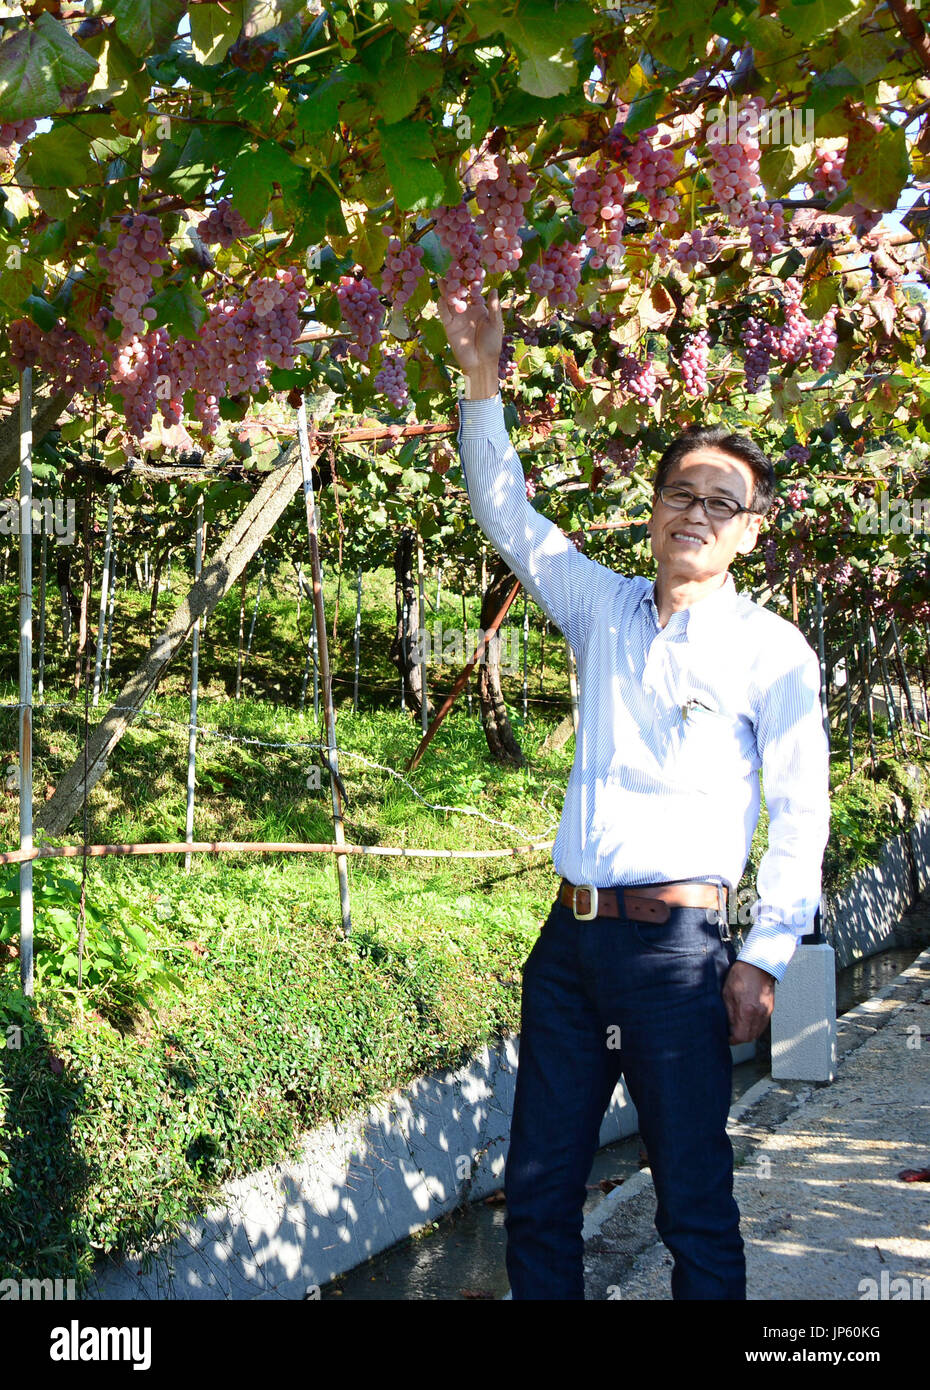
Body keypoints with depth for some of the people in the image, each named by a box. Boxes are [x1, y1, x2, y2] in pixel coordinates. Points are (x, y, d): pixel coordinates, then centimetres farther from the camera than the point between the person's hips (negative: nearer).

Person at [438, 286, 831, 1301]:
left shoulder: (771, 650, -1)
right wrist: (482, 385, 8)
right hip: (572, 938, 5)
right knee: (537, 1189, 10)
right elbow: (504, 512, 18)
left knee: (694, 1206, 0)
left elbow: (800, 811, -2)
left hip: (678, 948, -5)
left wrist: (764, 958, -8)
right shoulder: (603, 609, 12)